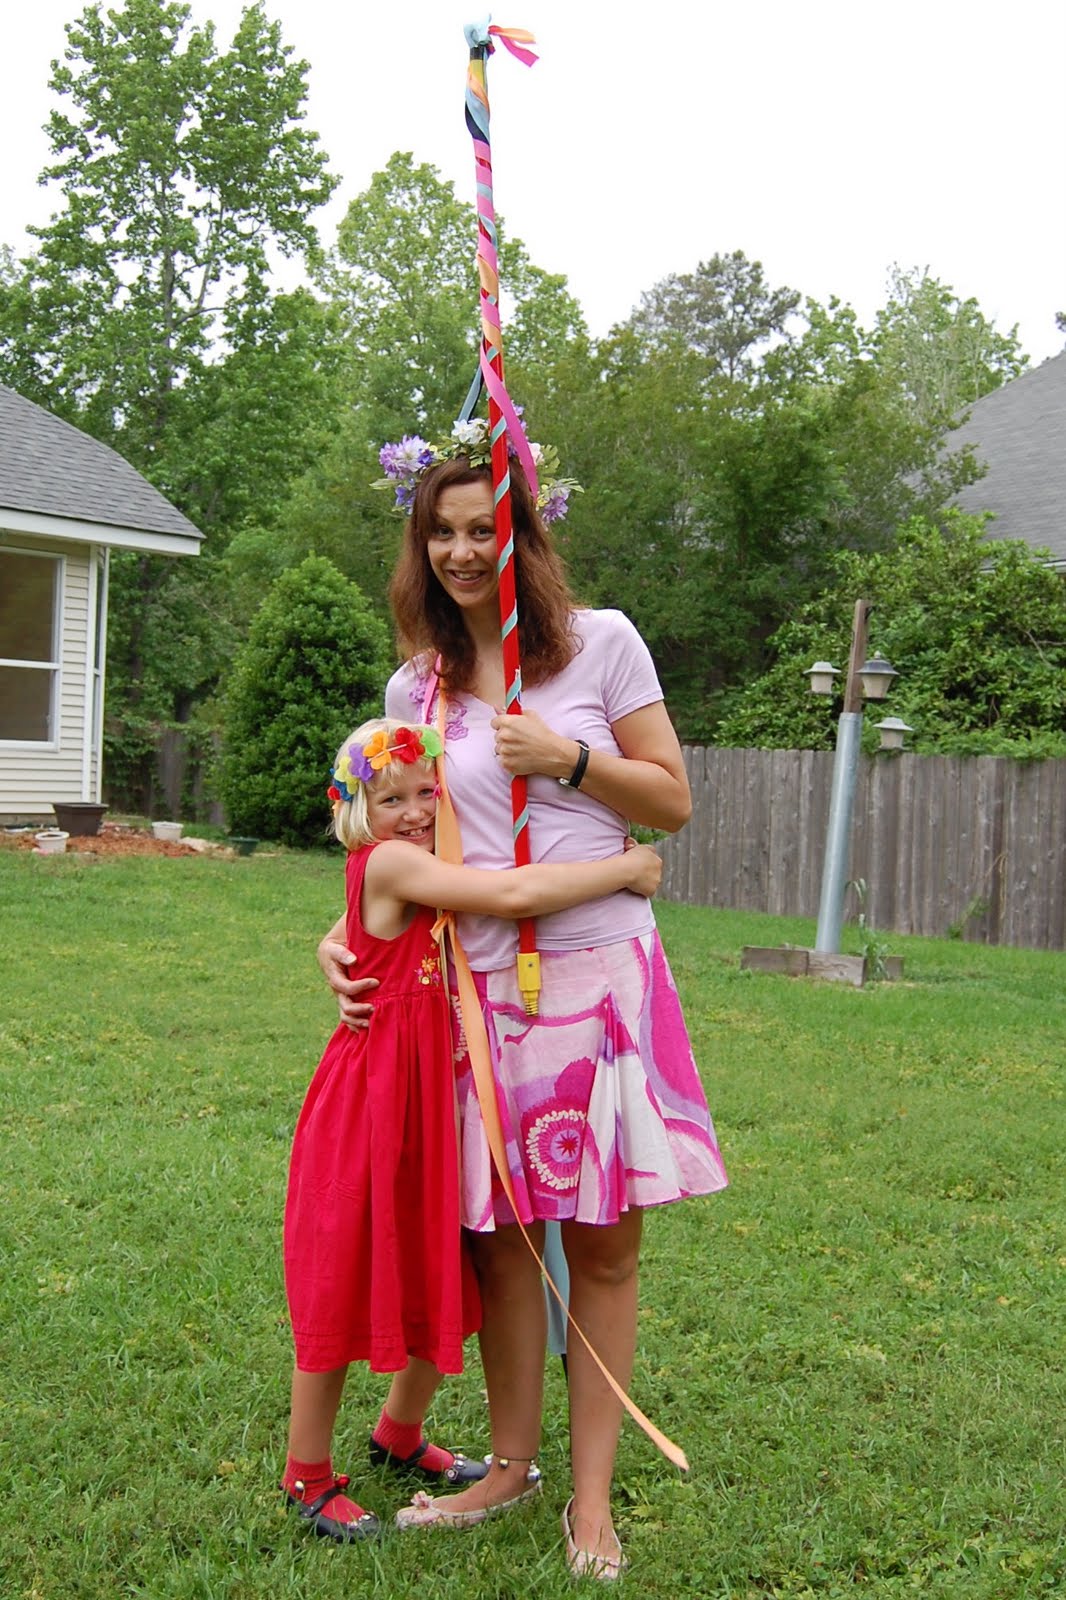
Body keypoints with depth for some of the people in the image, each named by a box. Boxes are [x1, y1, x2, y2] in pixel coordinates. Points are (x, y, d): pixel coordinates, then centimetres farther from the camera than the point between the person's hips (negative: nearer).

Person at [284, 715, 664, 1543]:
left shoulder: (433, 869, 9)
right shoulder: (391, 863, -18)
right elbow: (515, 894, -29)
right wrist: (626, 868, -20)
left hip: (438, 1092, 9)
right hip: (371, 1096, -9)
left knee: (439, 1280, 18)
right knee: (345, 1281, 5)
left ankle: (401, 1432, 41)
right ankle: (308, 1476, 22)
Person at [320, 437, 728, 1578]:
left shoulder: (601, 641, 1)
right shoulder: (415, 688, 9)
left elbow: (673, 801, 3)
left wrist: (565, 758, -11)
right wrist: (348, 934, 0)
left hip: (600, 971, -2)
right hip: (476, 983, 3)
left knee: (602, 1240, 3)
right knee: (495, 1235, 9)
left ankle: (592, 1494, 18)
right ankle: (509, 1463, 28)